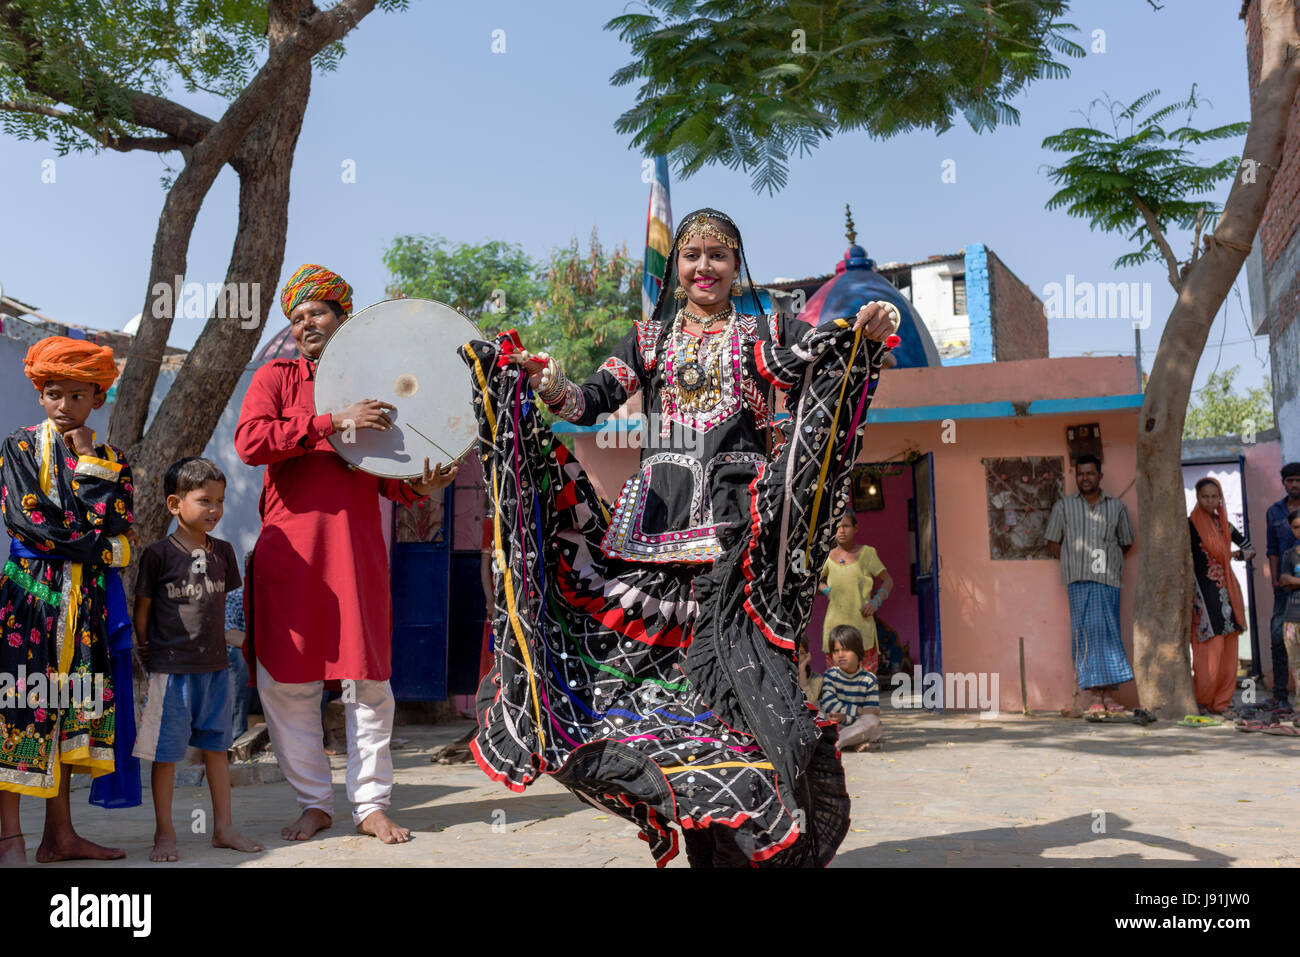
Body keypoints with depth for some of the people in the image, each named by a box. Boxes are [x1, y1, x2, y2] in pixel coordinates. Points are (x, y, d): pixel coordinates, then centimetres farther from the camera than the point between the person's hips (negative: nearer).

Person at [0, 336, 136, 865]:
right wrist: (101, 546, -10)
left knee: (69, 705, 6)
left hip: (85, 598, 4)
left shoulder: (110, 458, 12)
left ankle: (60, 835, 13)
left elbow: (114, 522, -3)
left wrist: (89, 461, -6)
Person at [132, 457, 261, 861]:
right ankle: (164, 833, 16)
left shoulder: (222, 551, 6)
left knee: (217, 746, 11)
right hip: (170, 670, -5)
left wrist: (216, 640, 13)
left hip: (214, 666, 5)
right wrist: (147, 652, 1)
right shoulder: (158, 553, -8)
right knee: (166, 751, 4)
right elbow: (141, 609, -1)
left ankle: (223, 827, 21)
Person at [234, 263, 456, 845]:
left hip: (356, 548, 1)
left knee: (368, 680, 0)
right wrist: (334, 422, -17)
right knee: (285, 682, 2)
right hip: (288, 550, 0)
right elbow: (249, 442, -11)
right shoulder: (276, 377, 9)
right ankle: (314, 803, 18)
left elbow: (389, 482, 14)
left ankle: (371, 805, 12)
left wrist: (423, 484, -9)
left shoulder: (370, 387, 13)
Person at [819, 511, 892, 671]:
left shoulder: (867, 553, 2)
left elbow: (888, 581, 9)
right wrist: (826, 590, 3)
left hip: (861, 622, -2)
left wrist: (876, 602, -6)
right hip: (834, 625, 2)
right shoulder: (829, 556, 7)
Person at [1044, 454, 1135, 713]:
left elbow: (1126, 542, 22)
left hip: (1108, 580, 1)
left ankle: (1109, 695, 0)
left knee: (1108, 634, -2)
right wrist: (1073, 564, 4)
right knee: (1087, 634, -6)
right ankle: (1096, 697, -6)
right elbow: (1053, 541, 12)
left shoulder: (1117, 507, 12)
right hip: (1079, 580, -1)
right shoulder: (1064, 506, 9)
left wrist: (1109, 561, 12)